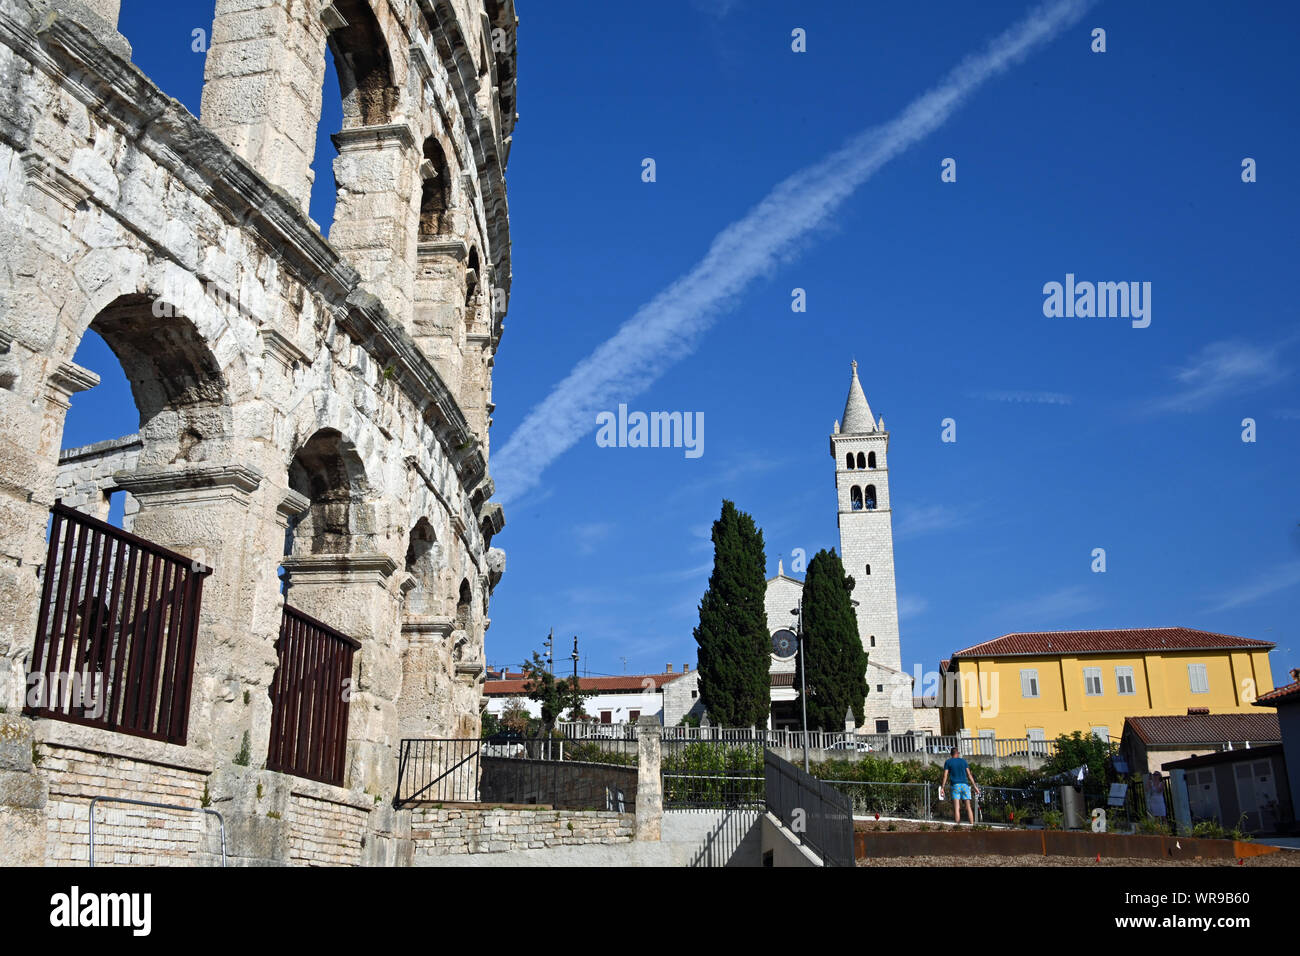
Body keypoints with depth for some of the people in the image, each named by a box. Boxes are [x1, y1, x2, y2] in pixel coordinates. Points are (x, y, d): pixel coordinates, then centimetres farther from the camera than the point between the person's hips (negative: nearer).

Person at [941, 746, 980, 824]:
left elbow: (945, 775, -1)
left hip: (955, 785, -2)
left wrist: (942, 787, -2)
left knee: (956, 807, -7)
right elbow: (969, 774, 7)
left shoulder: (947, 762, 7)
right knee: (968, 807, 5)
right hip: (965, 785, 2)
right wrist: (975, 786, 8)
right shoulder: (963, 761, 13)